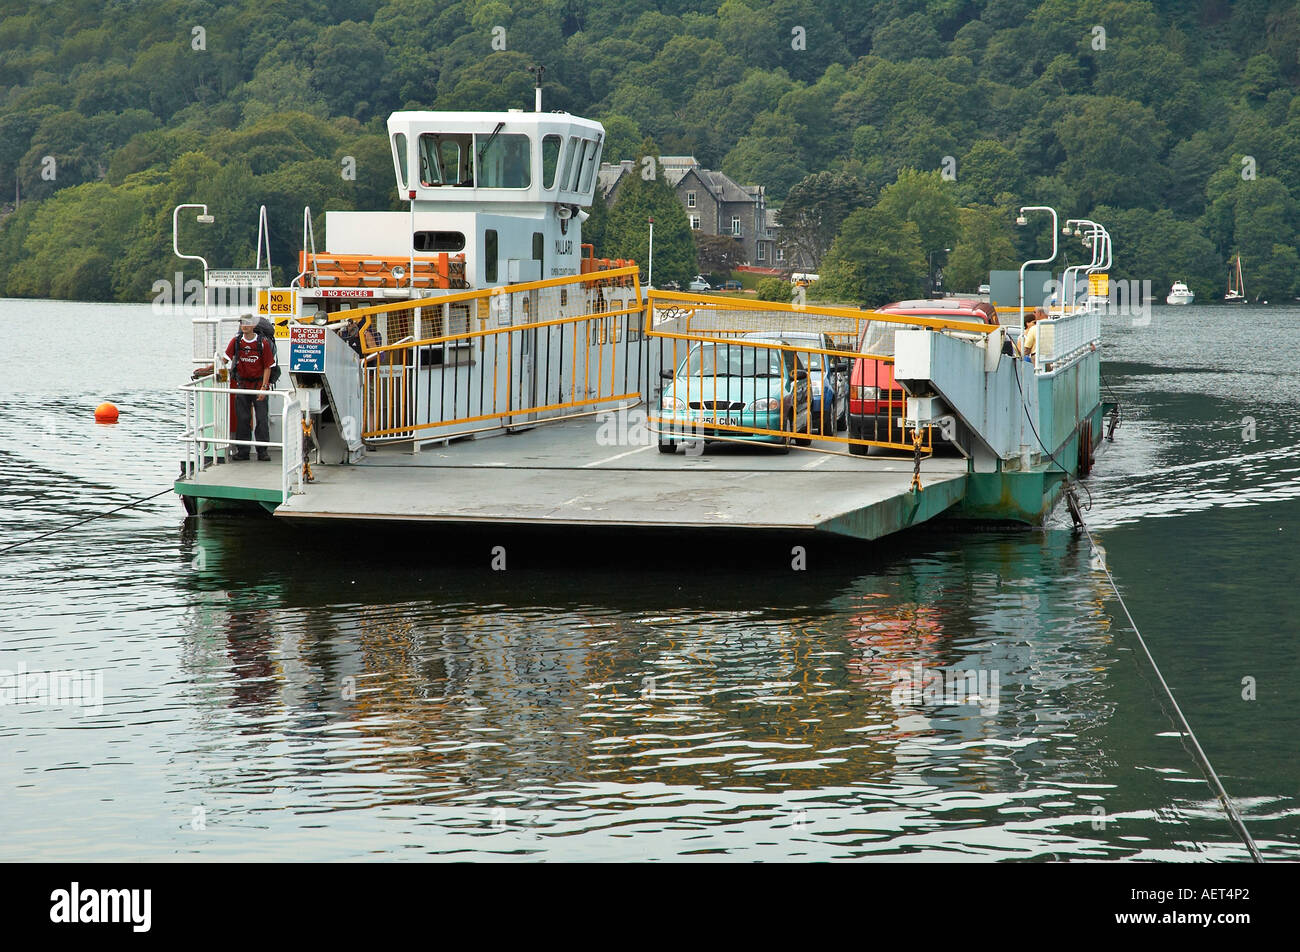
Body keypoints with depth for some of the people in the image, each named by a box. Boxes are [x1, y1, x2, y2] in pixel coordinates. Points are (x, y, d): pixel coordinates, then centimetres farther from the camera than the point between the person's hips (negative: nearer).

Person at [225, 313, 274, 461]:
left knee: (262, 418, -3)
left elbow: (267, 367, -4)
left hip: (258, 384, -2)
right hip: (242, 385, 2)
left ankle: (263, 451, 4)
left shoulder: (263, 343, -5)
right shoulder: (236, 342, 2)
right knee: (242, 419, 4)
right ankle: (242, 451, 10)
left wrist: (264, 387, -11)